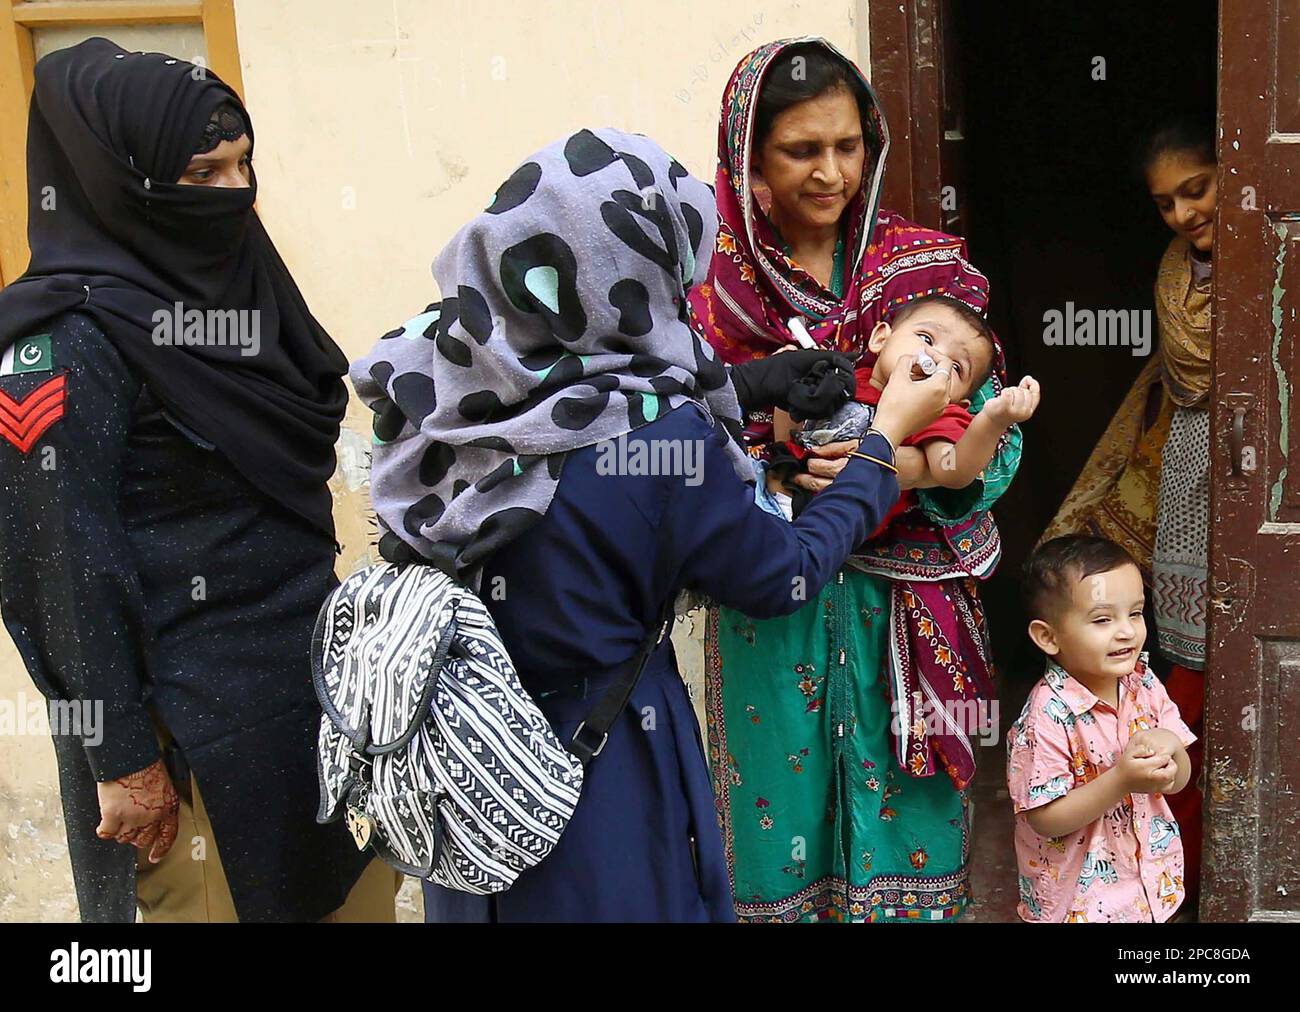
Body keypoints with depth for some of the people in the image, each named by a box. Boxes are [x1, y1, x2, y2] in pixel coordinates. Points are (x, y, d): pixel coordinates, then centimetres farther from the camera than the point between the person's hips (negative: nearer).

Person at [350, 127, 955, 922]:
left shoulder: (443, 375, -14)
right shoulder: (659, 437, -29)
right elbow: (785, 576, -10)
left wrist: (744, 385, 8)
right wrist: (887, 437, 1)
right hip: (599, 765, -5)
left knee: (494, 893, 27)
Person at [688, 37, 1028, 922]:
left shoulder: (928, 269, 2)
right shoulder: (712, 284, -2)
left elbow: (995, 443, -2)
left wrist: (905, 467, -21)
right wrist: (770, 437, -21)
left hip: (904, 601, 1)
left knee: (907, 822, 8)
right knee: (784, 817, 9)